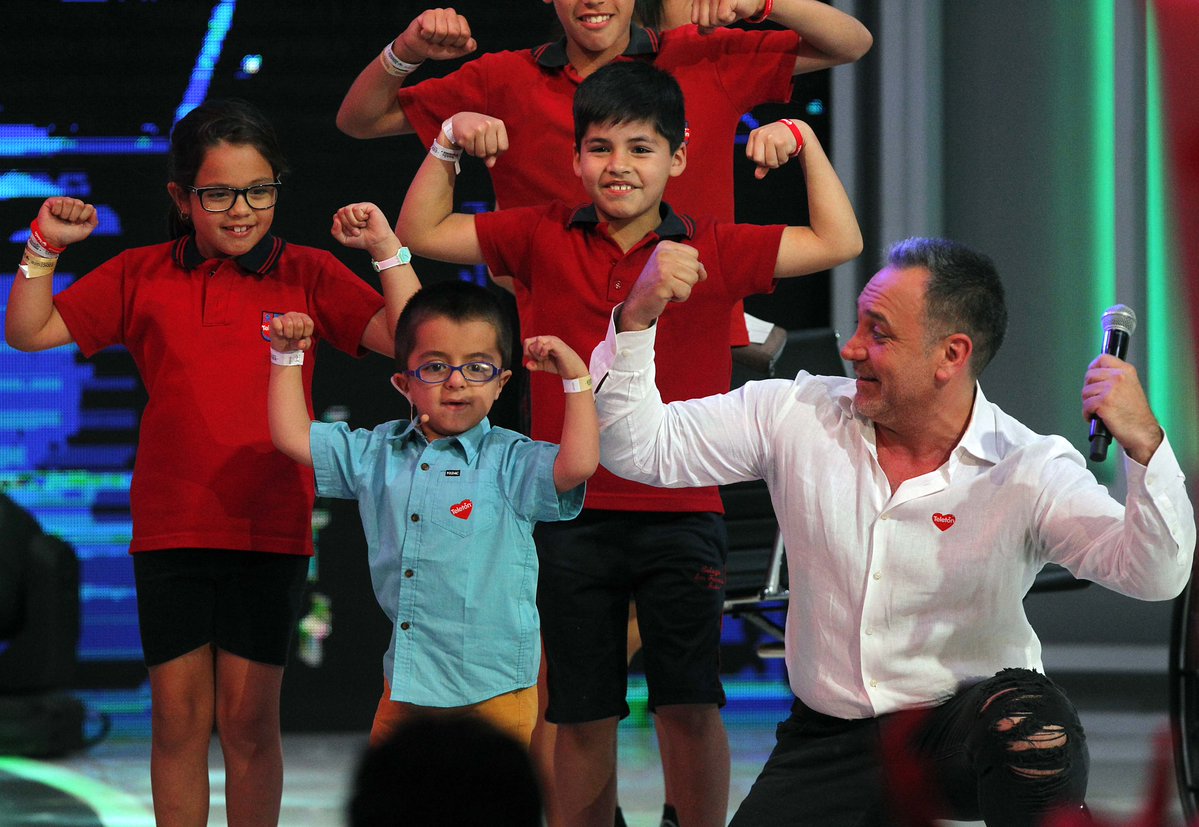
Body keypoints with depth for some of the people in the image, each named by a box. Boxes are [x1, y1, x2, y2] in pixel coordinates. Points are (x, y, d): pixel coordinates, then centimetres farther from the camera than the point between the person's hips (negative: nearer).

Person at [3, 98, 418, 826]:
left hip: (269, 531, -1)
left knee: (249, 717, 0)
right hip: (169, 528, 1)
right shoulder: (141, 276, 6)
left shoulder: (306, 275, 3)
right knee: (178, 714, 5)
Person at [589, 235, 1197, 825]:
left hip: (962, 731, -3)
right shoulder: (798, 416, -1)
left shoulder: (1030, 470, -11)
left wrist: (1144, 443, -39)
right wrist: (637, 321, -15)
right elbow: (639, 447, 1)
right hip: (828, 744, 3)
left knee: (1030, 724, -36)